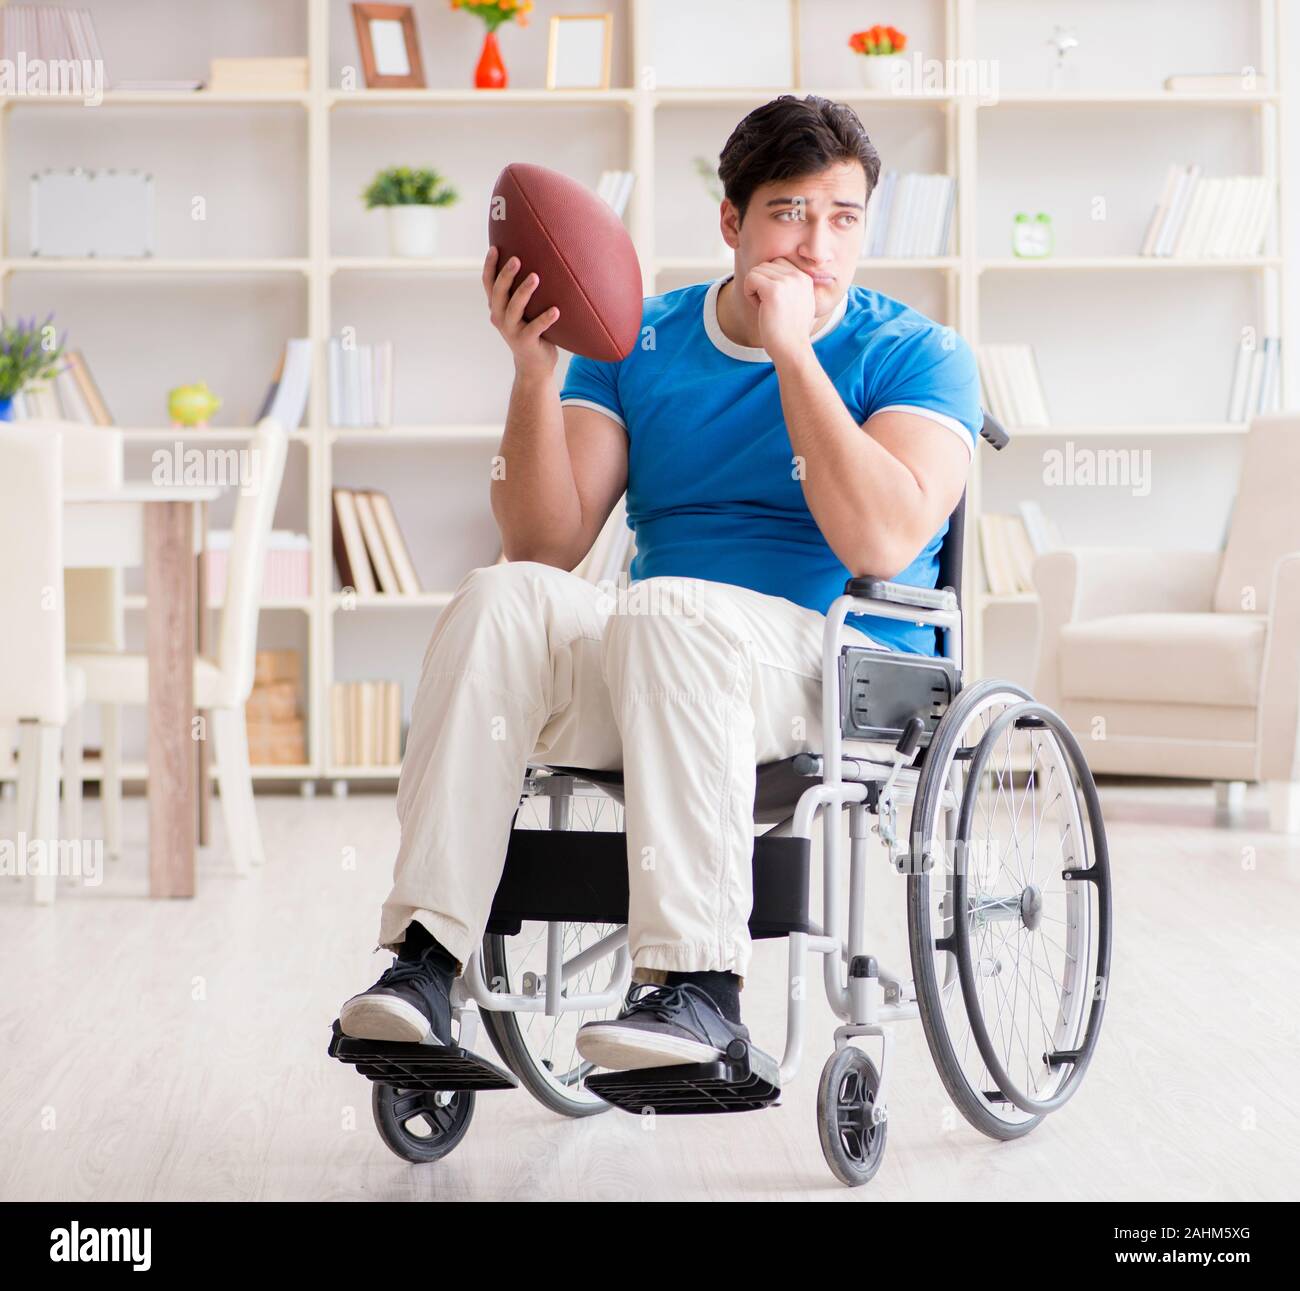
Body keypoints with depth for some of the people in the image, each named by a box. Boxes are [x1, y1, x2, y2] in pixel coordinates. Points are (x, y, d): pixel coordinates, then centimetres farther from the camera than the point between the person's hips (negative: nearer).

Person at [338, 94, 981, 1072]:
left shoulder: (917, 354, 2)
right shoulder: (639, 343, 13)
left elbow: (883, 542, -17)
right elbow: (550, 546, 2)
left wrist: (792, 349, -14)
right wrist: (534, 371, -11)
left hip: (844, 667, -4)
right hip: (642, 673, 4)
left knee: (667, 607, -35)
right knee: (501, 599, -26)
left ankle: (699, 982, -39)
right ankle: (426, 959, -33)